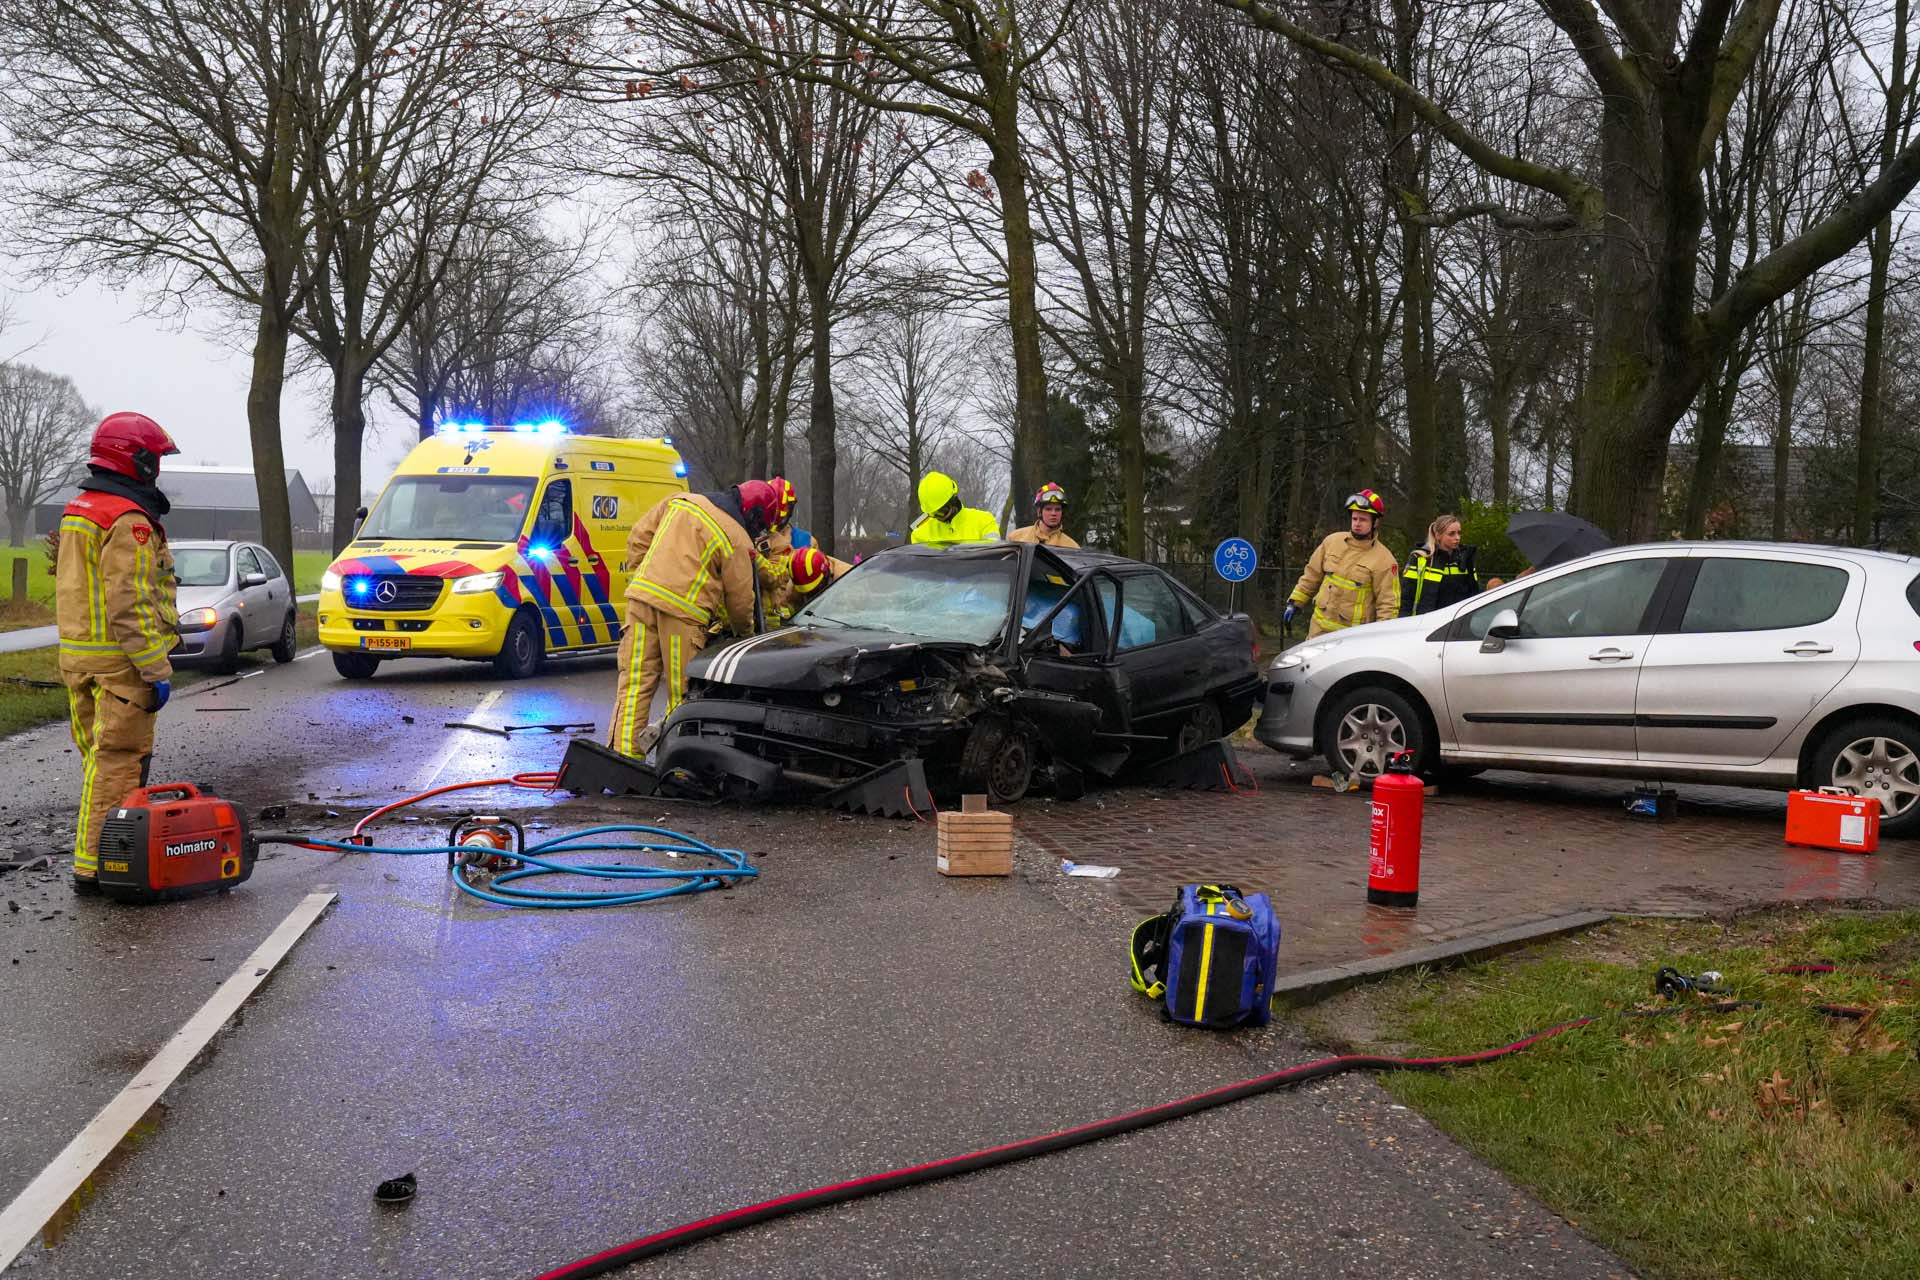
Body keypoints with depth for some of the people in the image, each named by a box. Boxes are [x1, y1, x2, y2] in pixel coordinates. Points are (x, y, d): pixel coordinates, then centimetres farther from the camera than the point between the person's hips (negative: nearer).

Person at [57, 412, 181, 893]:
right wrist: (157, 671, -19)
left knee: (98, 760, 17)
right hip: (119, 663, -10)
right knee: (118, 765, -6)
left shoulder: (76, 512, 16)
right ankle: (94, 866, -5)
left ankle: (95, 854, 25)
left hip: (77, 658, 10)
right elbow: (131, 606, -21)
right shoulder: (130, 521, -16)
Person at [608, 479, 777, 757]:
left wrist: (638, 577, 26)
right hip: (682, 611, -5)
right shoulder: (738, 541, -1)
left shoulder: (679, 501, 16)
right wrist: (745, 631, 22)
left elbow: (638, 537, 18)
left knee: (635, 685, 7)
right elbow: (740, 598, 4)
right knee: (683, 694, 6)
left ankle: (624, 752, 6)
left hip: (642, 598, 5)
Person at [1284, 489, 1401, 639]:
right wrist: (1295, 603, 13)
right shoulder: (1332, 541, 5)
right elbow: (1312, 575, 15)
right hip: (1320, 627, 5)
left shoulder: (1383, 560, -10)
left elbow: (1388, 603, -10)